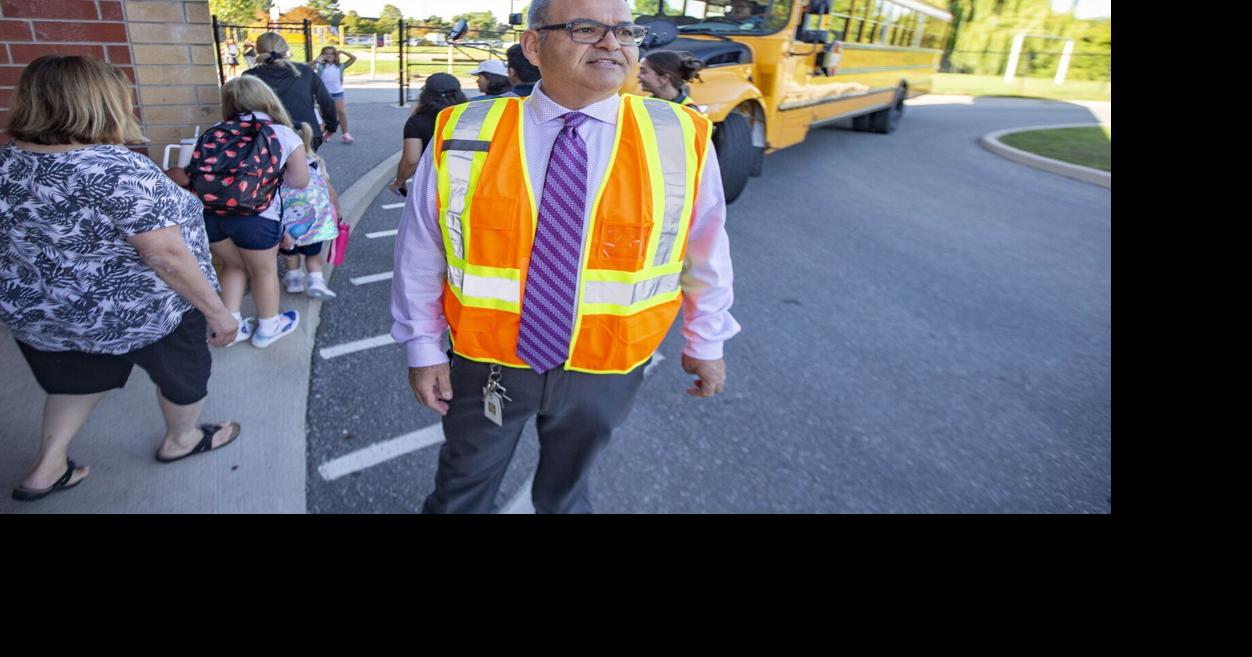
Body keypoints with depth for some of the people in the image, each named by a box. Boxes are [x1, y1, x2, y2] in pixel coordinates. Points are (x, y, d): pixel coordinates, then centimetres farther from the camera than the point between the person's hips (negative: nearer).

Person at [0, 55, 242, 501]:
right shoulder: (118, 171, -26)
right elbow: (167, 255, -26)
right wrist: (216, 310, -17)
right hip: (136, 313, -7)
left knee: (82, 378, 30)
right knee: (184, 371, 20)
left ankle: (47, 467, 35)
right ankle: (181, 440, 41)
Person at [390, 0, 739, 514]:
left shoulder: (682, 138, -13)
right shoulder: (462, 137, -14)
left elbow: (704, 250, -1)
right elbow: (420, 253, -3)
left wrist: (705, 342, 7)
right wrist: (423, 347, 1)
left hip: (603, 370, 0)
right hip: (486, 362, 0)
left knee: (565, 491, 27)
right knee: (462, 488, 25)